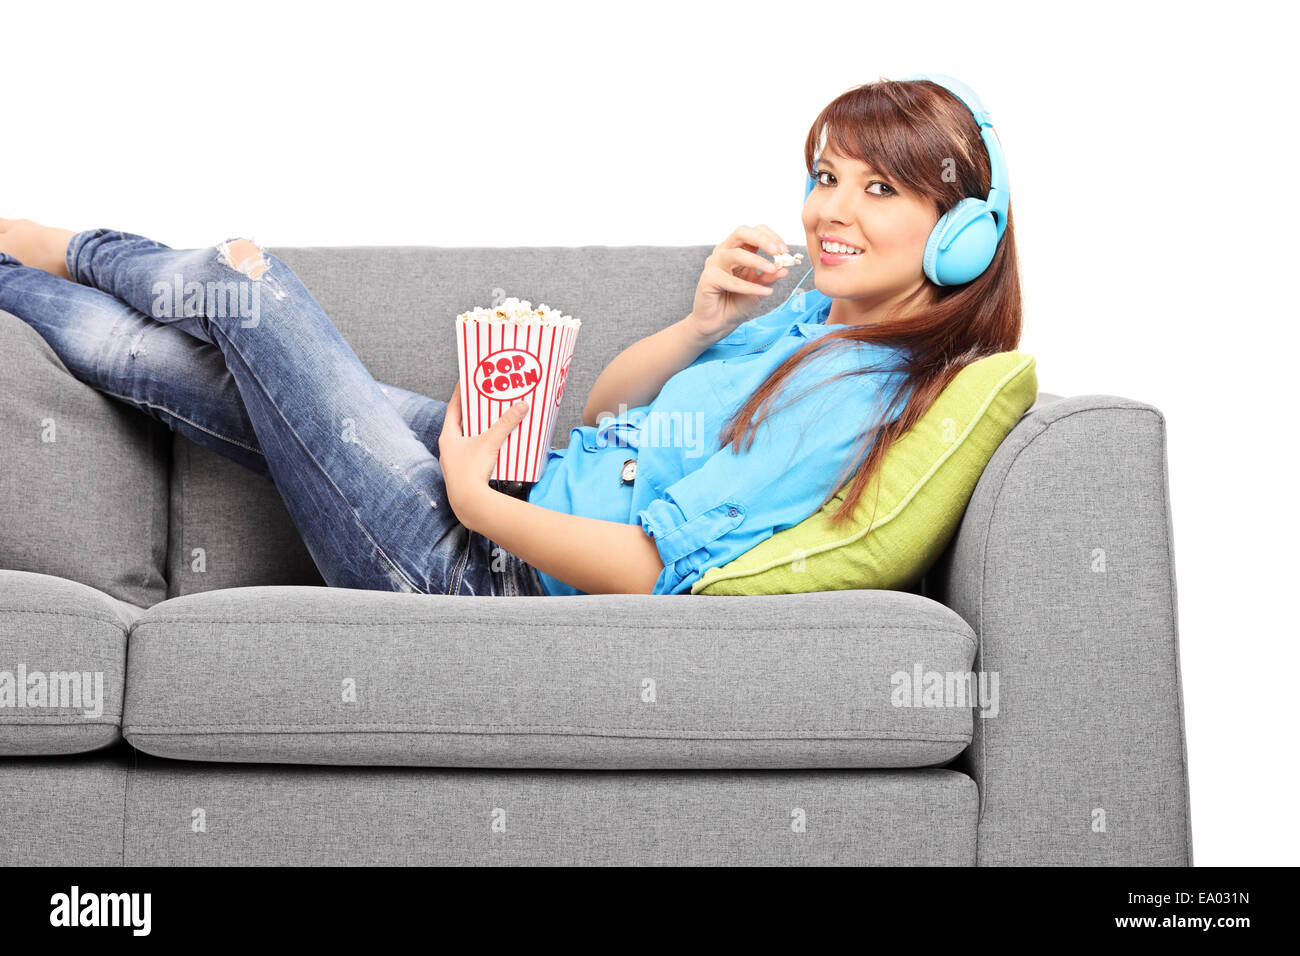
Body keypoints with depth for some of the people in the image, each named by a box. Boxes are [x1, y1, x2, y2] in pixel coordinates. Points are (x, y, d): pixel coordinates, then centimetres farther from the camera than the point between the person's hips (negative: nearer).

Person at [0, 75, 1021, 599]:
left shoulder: (860, 395, -23)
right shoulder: (816, 318, 5)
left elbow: (646, 567, -27)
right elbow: (604, 408, 10)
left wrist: (477, 498, -17)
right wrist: (704, 324, -7)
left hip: (480, 571, -8)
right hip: (524, 462, 8)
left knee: (239, 275, 0)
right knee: (138, 350, 7)